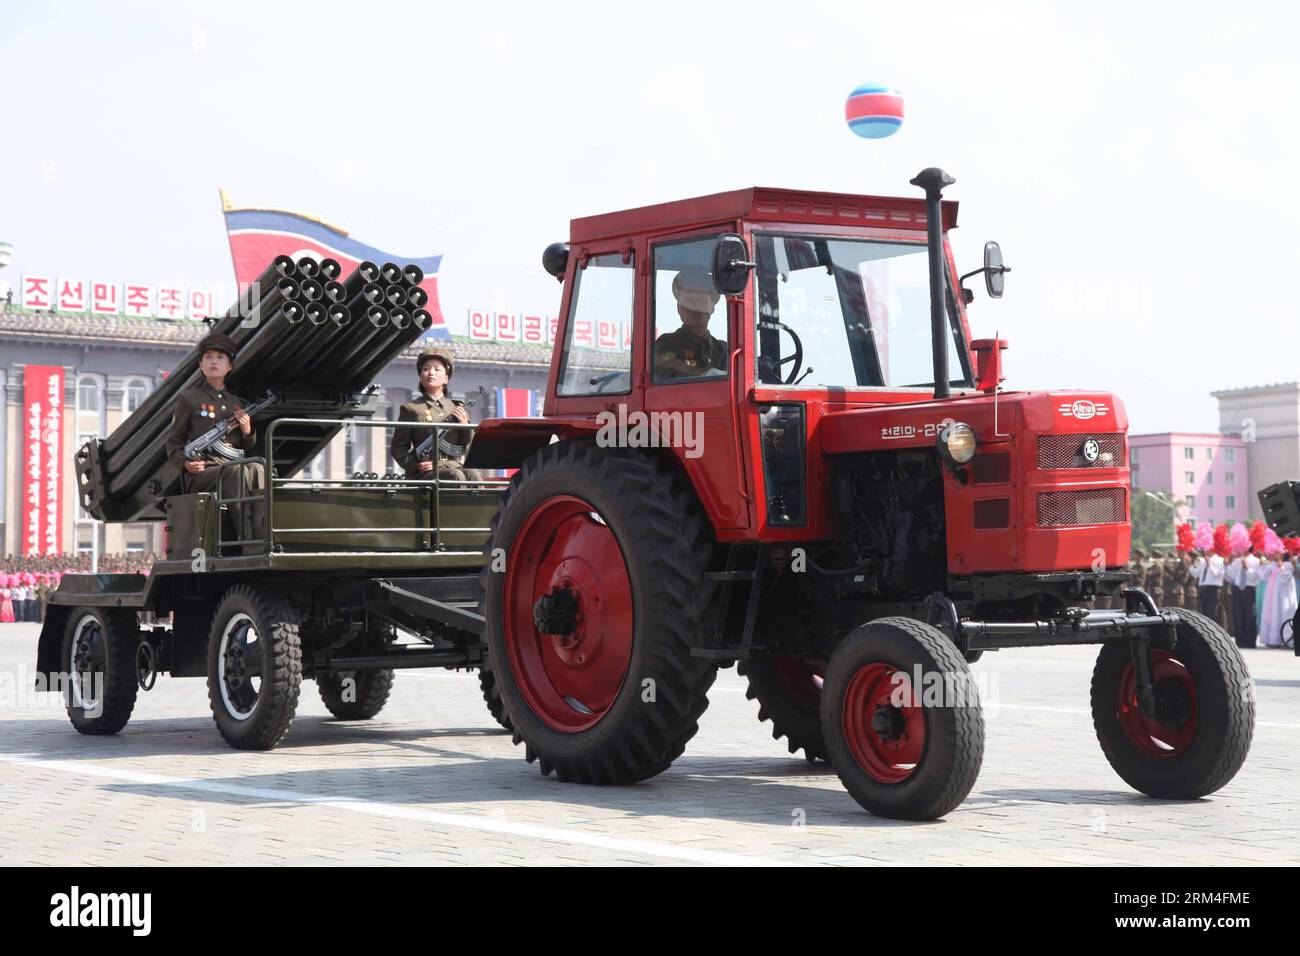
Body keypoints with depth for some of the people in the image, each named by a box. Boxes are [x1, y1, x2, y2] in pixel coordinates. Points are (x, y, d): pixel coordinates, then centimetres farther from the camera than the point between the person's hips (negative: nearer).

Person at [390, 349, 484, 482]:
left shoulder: (457, 407, 19)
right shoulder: (410, 408, 11)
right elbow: (397, 448, 9)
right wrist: (414, 465, -10)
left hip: (456, 465, 3)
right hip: (426, 470, -3)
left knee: (473, 474, -31)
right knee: (456, 476, -34)